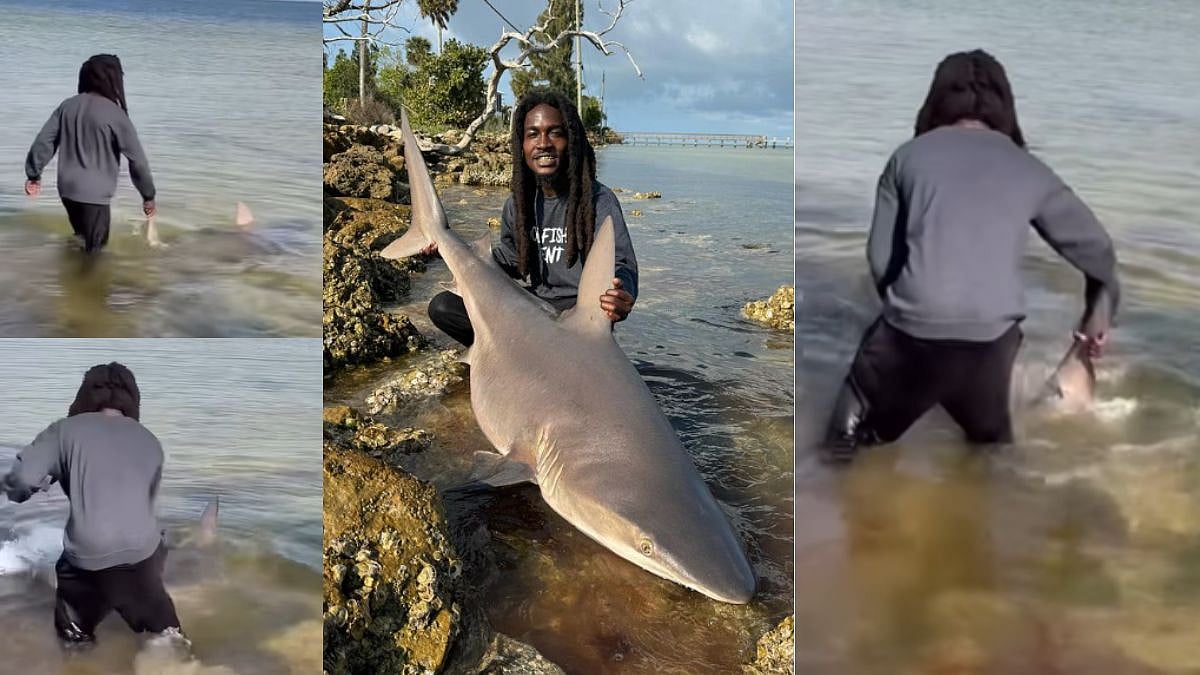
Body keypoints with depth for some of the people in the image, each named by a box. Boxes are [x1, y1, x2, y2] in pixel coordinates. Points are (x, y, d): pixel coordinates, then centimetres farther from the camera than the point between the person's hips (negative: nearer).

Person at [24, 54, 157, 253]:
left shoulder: (68, 105, 5)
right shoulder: (115, 114, -12)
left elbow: (44, 141, 6)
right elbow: (137, 159, -11)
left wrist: (34, 174, 16)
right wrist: (148, 196, -2)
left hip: (67, 188, 7)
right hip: (94, 194, -7)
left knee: (79, 243, 25)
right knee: (93, 252, 2)